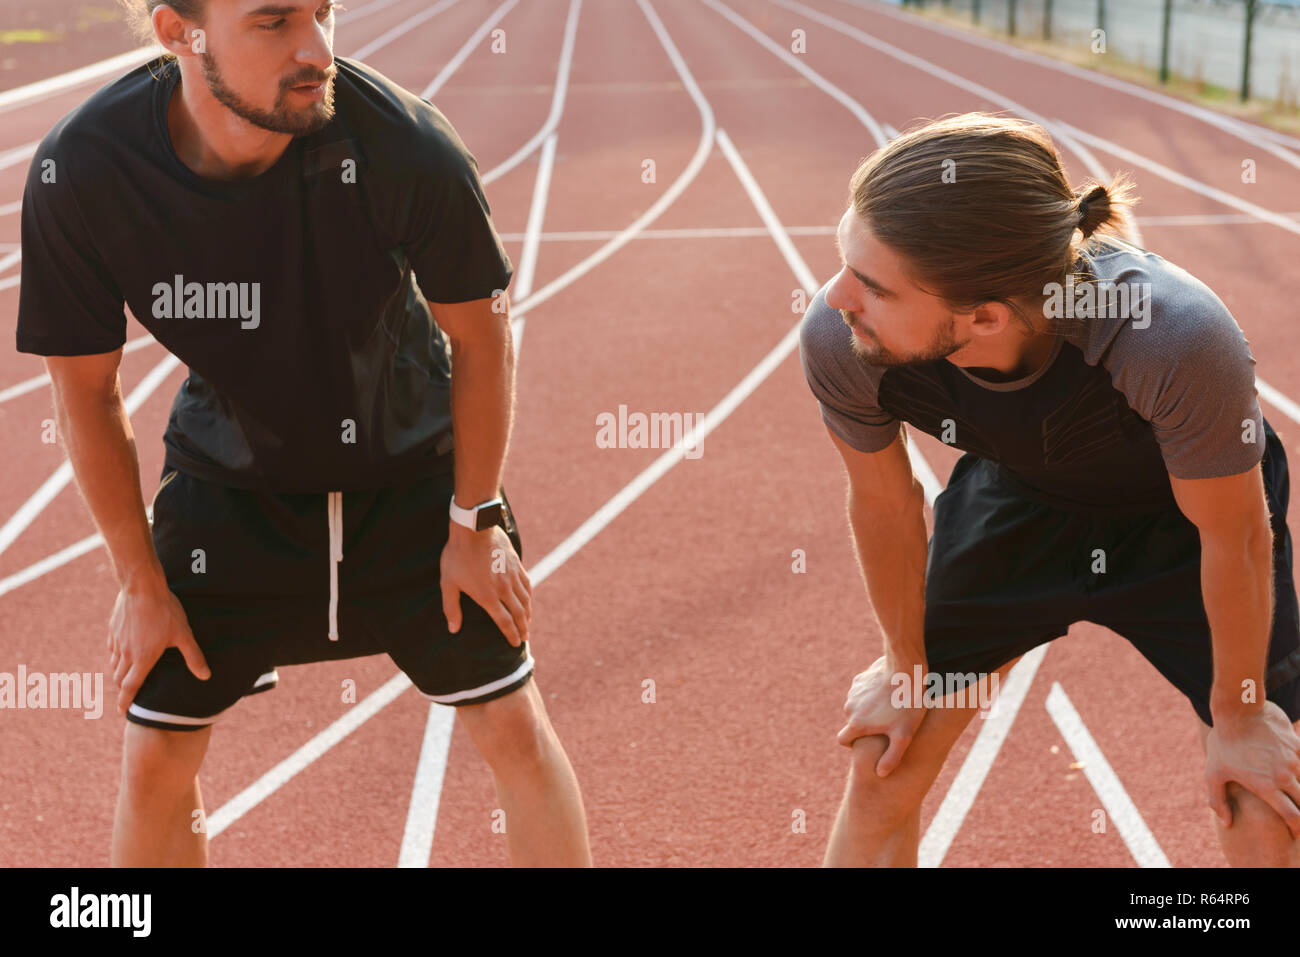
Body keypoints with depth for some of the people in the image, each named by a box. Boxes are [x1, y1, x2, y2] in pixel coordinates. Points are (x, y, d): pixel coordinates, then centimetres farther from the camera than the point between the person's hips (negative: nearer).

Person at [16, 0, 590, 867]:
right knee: (156, 758, 6)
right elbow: (86, 388, -10)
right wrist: (141, 581, -2)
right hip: (227, 481, 1)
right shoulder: (78, 175, -26)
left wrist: (475, 522, -5)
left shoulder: (403, 146, -30)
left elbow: (482, 336, -12)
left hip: (413, 474, -1)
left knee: (515, 728, 1)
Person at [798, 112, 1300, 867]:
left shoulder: (1176, 339, -43)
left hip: (1178, 521, -2)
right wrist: (906, 665, 5)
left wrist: (1236, 716, -7)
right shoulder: (840, 339, -33)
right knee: (880, 776, 3)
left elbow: (1235, 536, -23)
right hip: (1016, 498, 2)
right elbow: (885, 503, -10)